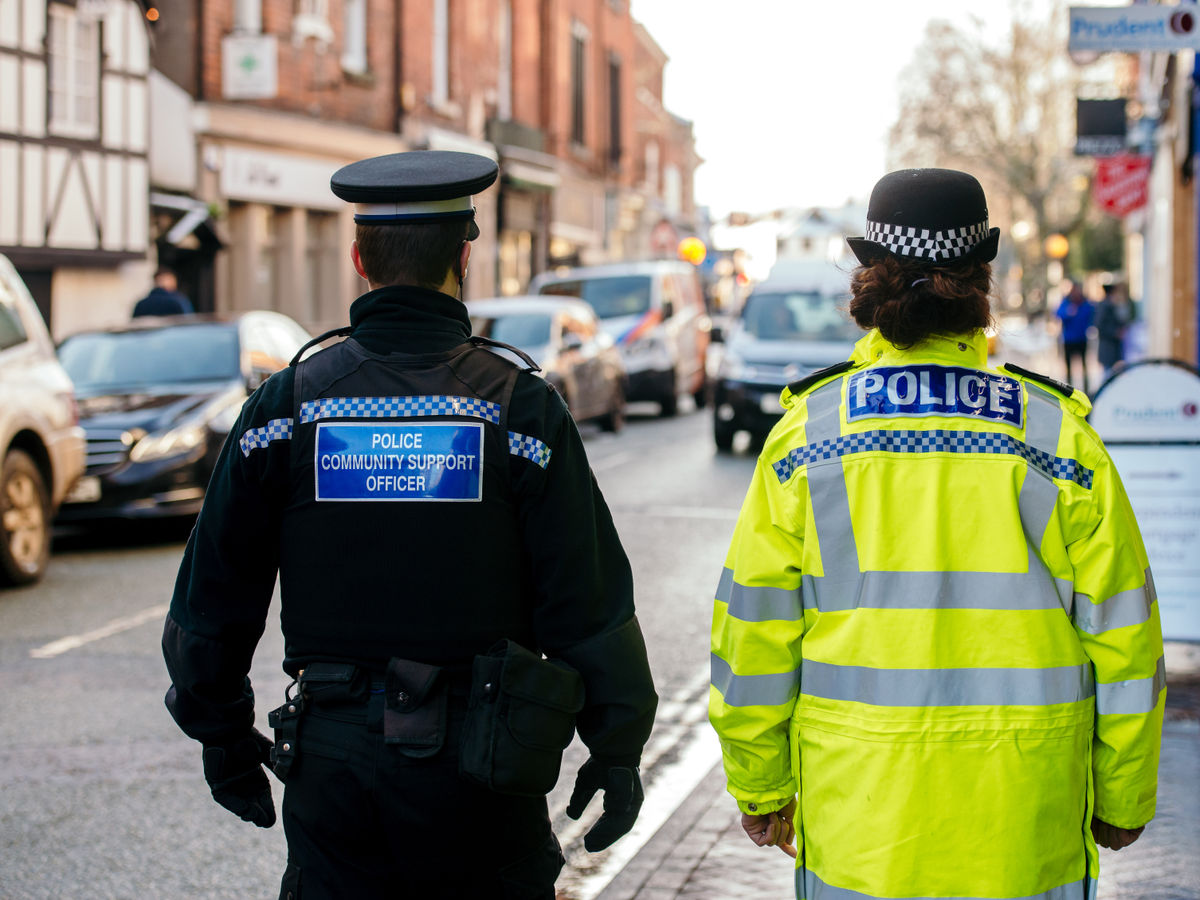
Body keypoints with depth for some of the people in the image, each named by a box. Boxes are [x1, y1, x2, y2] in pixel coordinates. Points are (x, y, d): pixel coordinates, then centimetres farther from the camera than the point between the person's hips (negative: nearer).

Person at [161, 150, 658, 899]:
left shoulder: (288, 403, -1)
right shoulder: (519, 408, -6)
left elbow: (216, 593, 4)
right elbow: (589, 600, -7)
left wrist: (223, 735, 16)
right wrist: (618, 747, 3)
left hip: (331, 761, 2)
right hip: (477, 768, -1)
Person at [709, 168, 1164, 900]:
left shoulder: (806, 433, -4)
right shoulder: (1061, 437, -5)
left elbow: (754, 631, -1)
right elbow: (1122, 638, 0)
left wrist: (761, 789, 11)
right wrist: (1122, 800, 12)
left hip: (853, 817, 1)